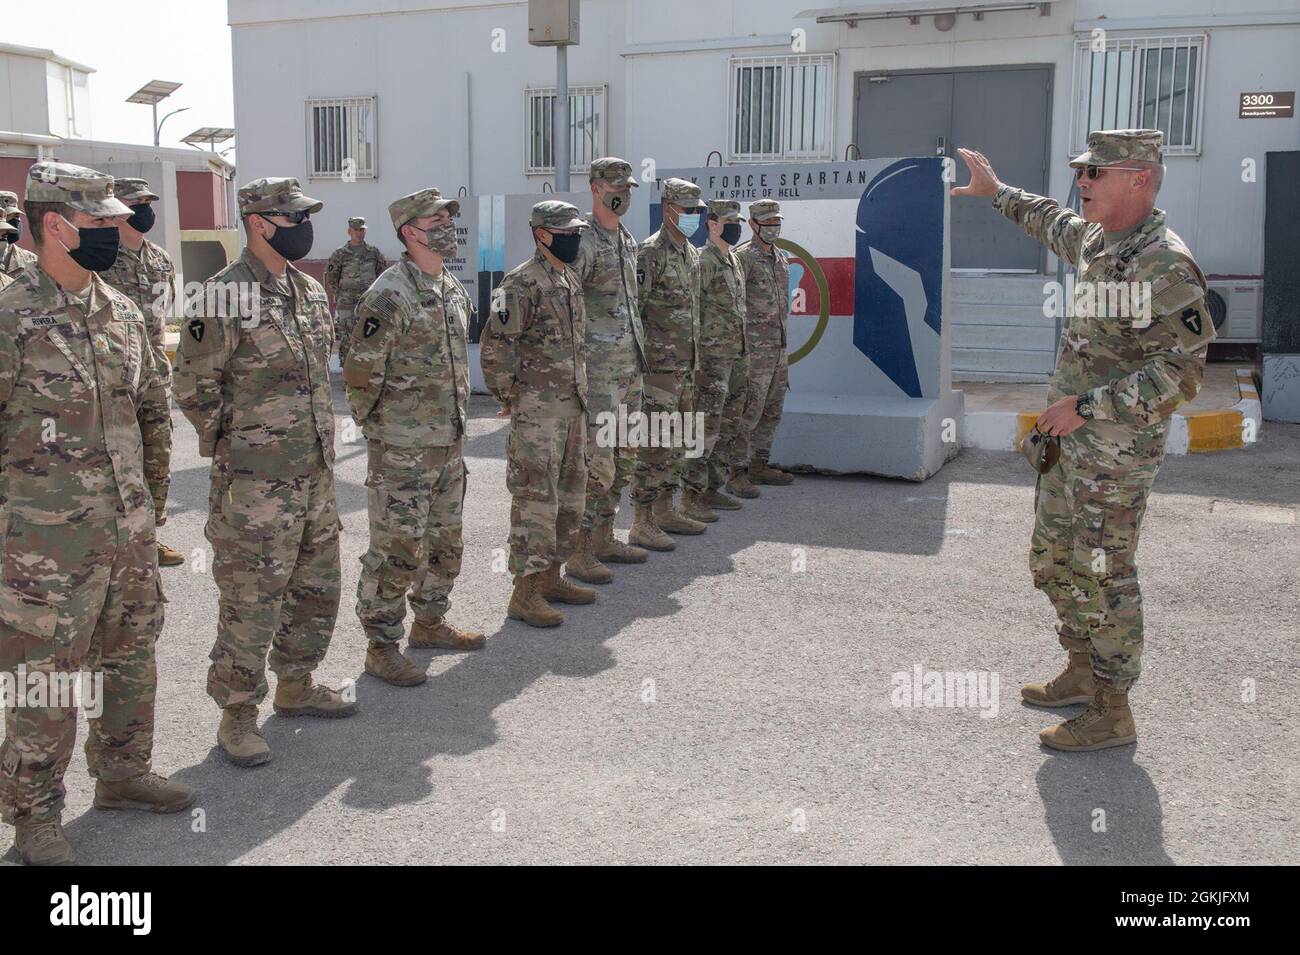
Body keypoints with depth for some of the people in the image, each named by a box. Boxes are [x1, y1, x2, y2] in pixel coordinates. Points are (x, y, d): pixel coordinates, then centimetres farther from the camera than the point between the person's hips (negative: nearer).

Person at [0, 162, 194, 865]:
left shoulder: (122, 312, 7)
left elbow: (153, 406, 18)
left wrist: (152, 492, 19)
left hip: (132, 531, 7)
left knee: (131, 659, 19)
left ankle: (122, 773, 38)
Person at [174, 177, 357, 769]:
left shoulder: (310, 291, 11)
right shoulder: (226, 296, -14)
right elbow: (193, 387, -12)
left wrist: (317, 441, 16)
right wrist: (236, 442, -5)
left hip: (315, 473, 8)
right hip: (254, 482, -8)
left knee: (317, 586, 17)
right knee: (251, 599, -1)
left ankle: (295, 686, 34)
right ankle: (236, 716, 12)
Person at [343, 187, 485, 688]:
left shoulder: (453, 288, 11)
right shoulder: (389, 295, -16)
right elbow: (360, 373, -14)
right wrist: (375, 429, -5)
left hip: (449, 442, 8)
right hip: (402, 448, -8)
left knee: (445, 543, 18)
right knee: (397, 548, -3)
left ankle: (429, 623, 34)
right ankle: (382, 646, 8)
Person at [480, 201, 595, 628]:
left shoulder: (571, 281, 14)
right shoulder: (521, 283, -14)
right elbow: (495, 347, -17)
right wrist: (511, 399, -11)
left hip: (573, 407, 9)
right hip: (537, 411, -9)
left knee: (570, 494, 14)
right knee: (536, 498, -7)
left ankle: (551, 577, 26)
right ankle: (524, 594, -1)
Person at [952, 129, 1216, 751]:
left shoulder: (1166, 266, -20)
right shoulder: (1098, 241, 9)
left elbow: (1180, 372, -24)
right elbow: (1053, 225, 33)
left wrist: (1086, 405, -22)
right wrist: (996, 192, 39)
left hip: (1115, 453, -10)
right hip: (1069, 443, 10)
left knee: (1102, 574, -3)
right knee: (1053, 560, 18)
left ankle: (1111, 712, 9)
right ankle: (1082, 673, 34)